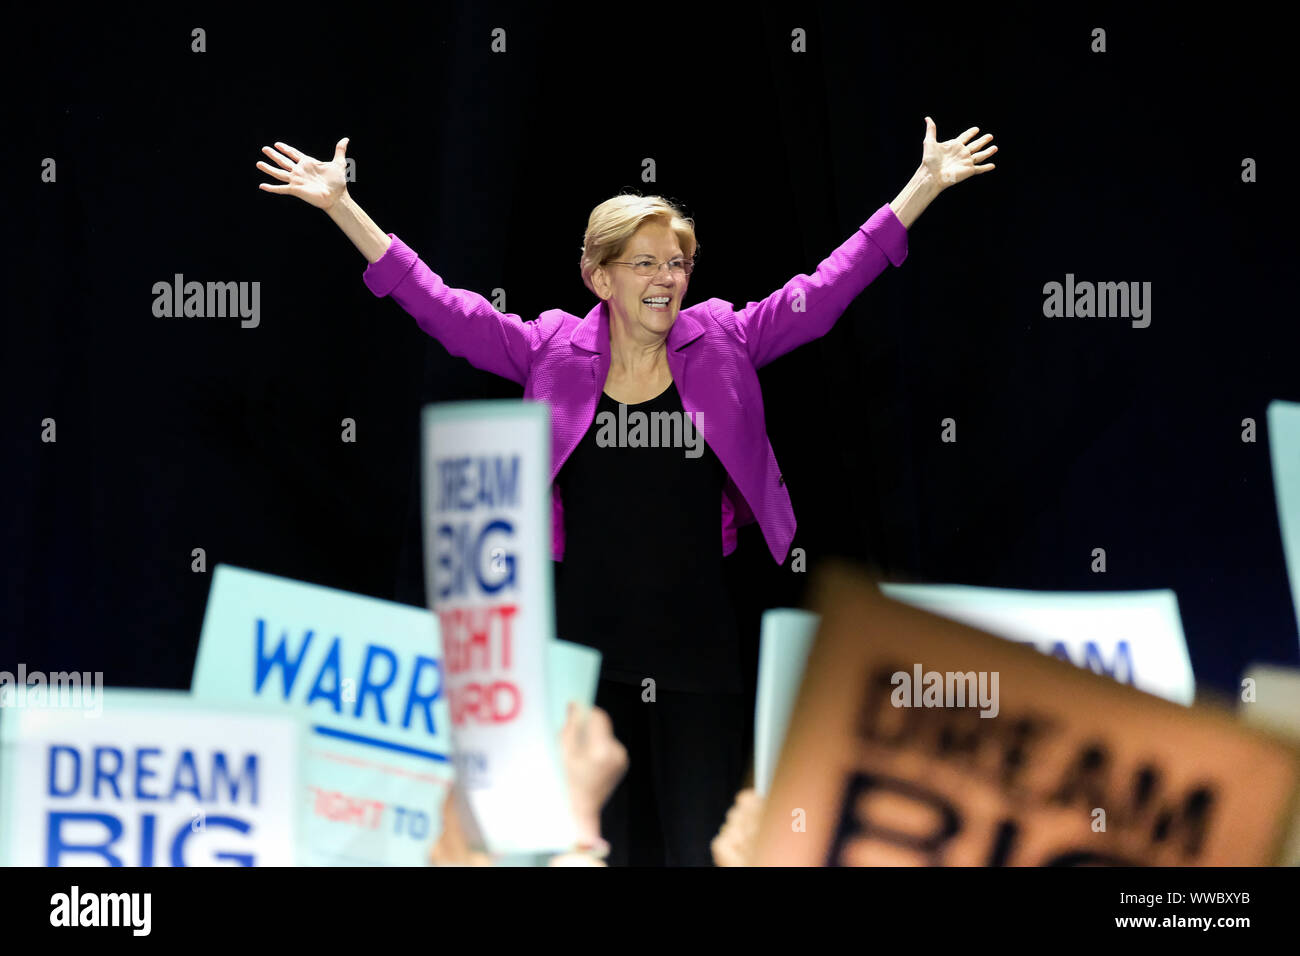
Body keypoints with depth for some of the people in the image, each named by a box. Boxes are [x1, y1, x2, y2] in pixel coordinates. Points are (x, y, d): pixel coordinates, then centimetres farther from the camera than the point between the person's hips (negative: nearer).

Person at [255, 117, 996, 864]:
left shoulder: (723, 343, 4)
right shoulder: (553, 352, 2)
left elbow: (827, 289, 4)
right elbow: (441, 306, 1)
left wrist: (924, 187, 1)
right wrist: (343, 207, -4)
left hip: (701, 654, 0)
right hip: (588, 653, 0)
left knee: (705, 849, 1)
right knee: (608, 846, 8)